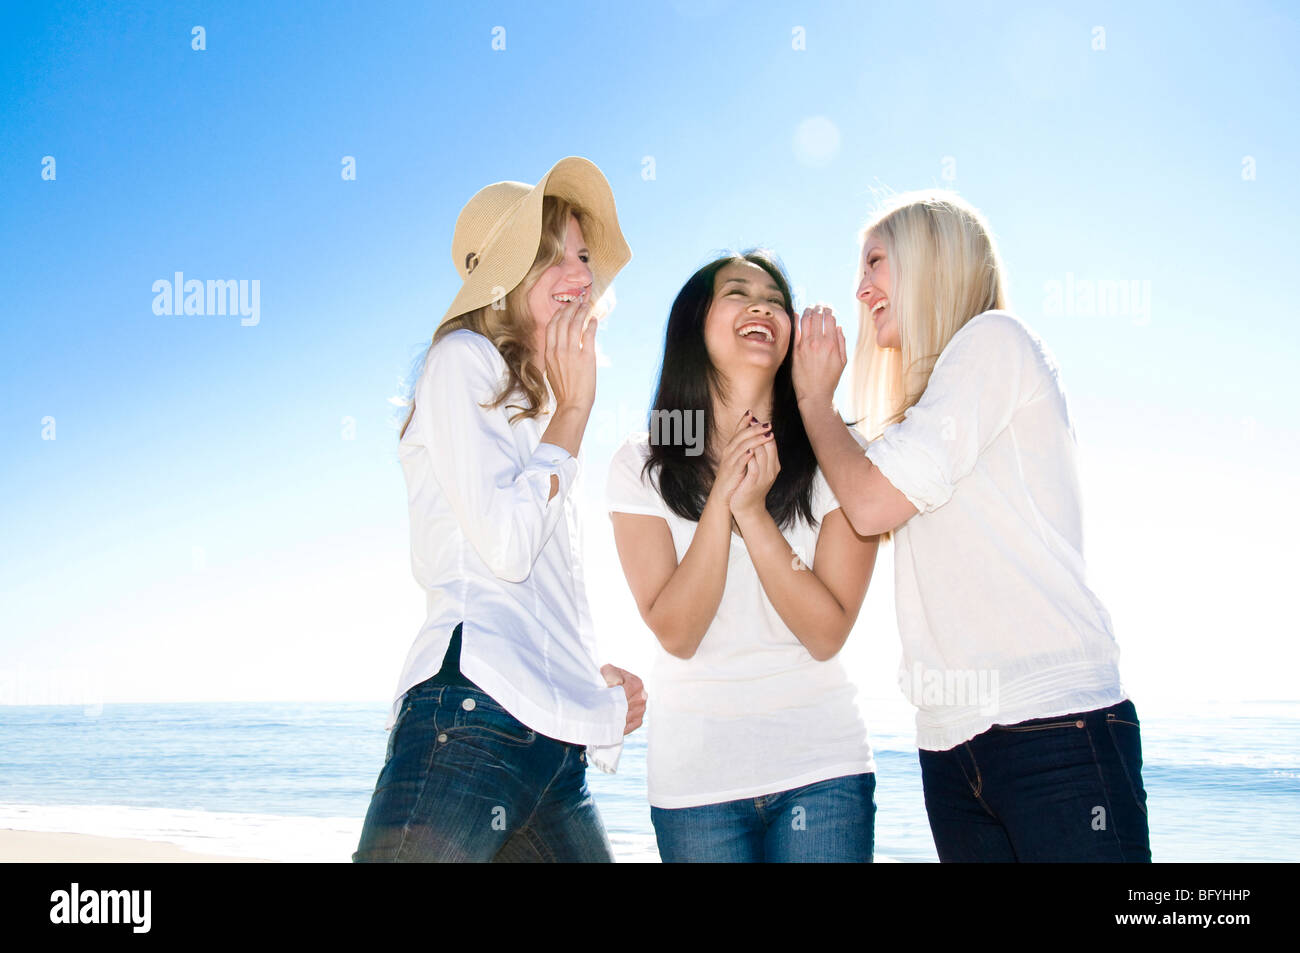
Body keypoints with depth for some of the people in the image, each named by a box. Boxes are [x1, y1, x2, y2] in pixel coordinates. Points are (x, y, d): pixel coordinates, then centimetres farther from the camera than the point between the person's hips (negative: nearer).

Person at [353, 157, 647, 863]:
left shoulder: (539, 406, 27)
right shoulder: (464, 358, 2)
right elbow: (506, 545, -12)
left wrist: (593, 685, 17)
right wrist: (573, 407, -2)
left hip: (557, 745, 9)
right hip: (474, 716, -8)